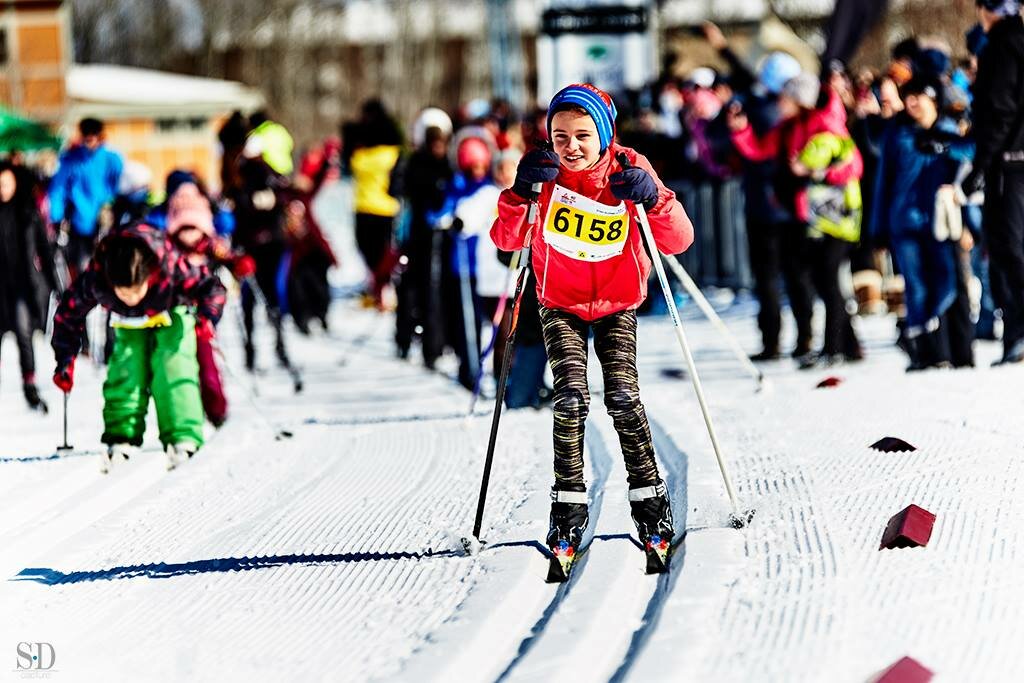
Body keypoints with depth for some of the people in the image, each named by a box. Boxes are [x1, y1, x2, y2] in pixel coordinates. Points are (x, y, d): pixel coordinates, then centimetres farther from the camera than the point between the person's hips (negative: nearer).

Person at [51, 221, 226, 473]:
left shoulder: (173, 268, -42)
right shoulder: (94, 280, -36)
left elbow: (212, 288, -27)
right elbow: (68, 314, -17)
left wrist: (207, 317, -46)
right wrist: (65, 360, -17)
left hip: (172, 315, -2)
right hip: (130, 325, 2)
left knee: (173, 371, -19)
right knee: (124, 374, -13)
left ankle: (182, 439, -20)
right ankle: (121, 439, -7)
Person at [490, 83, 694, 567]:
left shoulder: (629, 170, -15)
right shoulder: (546, 173, -12)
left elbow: (679, 241, -17)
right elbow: (507, 240, -14)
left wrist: (653, 200, -35)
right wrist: (521, 195, -31)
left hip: (617, 304, 0)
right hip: (561, 305, 0)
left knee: (622, 396, -15)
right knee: (571, 397, -16)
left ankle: (649, 498, 0)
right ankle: (568, 508, -7)